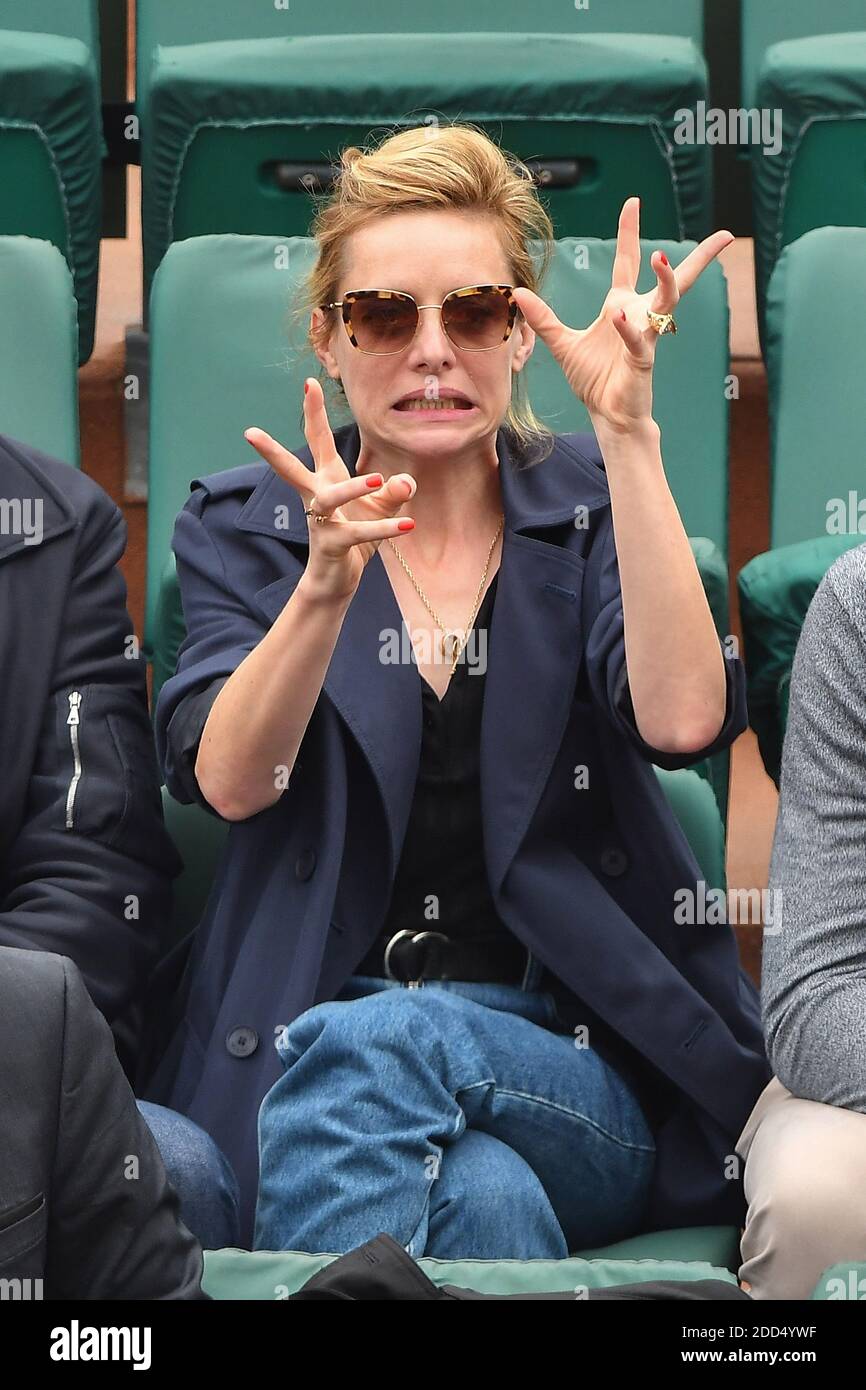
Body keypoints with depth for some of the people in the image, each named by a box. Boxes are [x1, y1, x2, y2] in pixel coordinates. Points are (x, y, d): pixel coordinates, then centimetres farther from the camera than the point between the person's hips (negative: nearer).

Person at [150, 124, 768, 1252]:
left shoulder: (591, 506, 8)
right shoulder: (244, 525, 10)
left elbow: (682, 723, -13)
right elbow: (229, 781, -8)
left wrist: (626, 433, -16)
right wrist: (328, 581, -25)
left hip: (587, 1082, 1)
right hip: (297, 1049, 0)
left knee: (363, 1042, -33)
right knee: (486, 1200, -35)